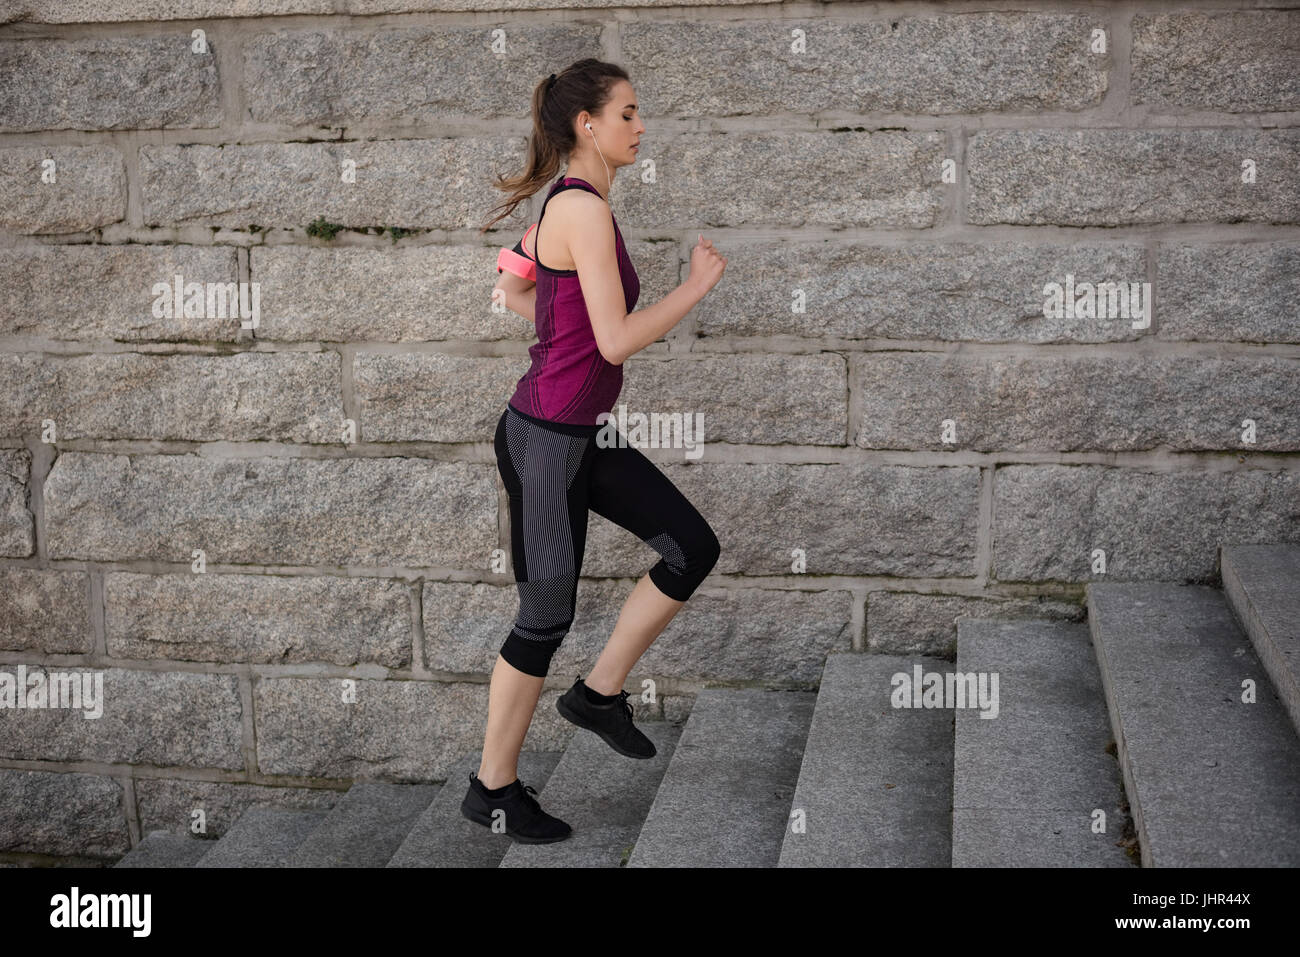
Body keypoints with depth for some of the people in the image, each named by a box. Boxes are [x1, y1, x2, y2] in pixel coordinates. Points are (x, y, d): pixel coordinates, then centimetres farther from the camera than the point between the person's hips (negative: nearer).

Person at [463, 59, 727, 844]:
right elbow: (616, 341, -25)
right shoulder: (585, 210, -20)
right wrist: (699, 284, -15)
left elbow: (512, 286, 22)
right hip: (547, 438, -9)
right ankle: (494, 789, 19)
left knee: (694, 548, 9)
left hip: (580, 432, 9)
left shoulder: (568, 203, 9)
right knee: (547, 616, 3)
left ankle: (600, 692, 21)